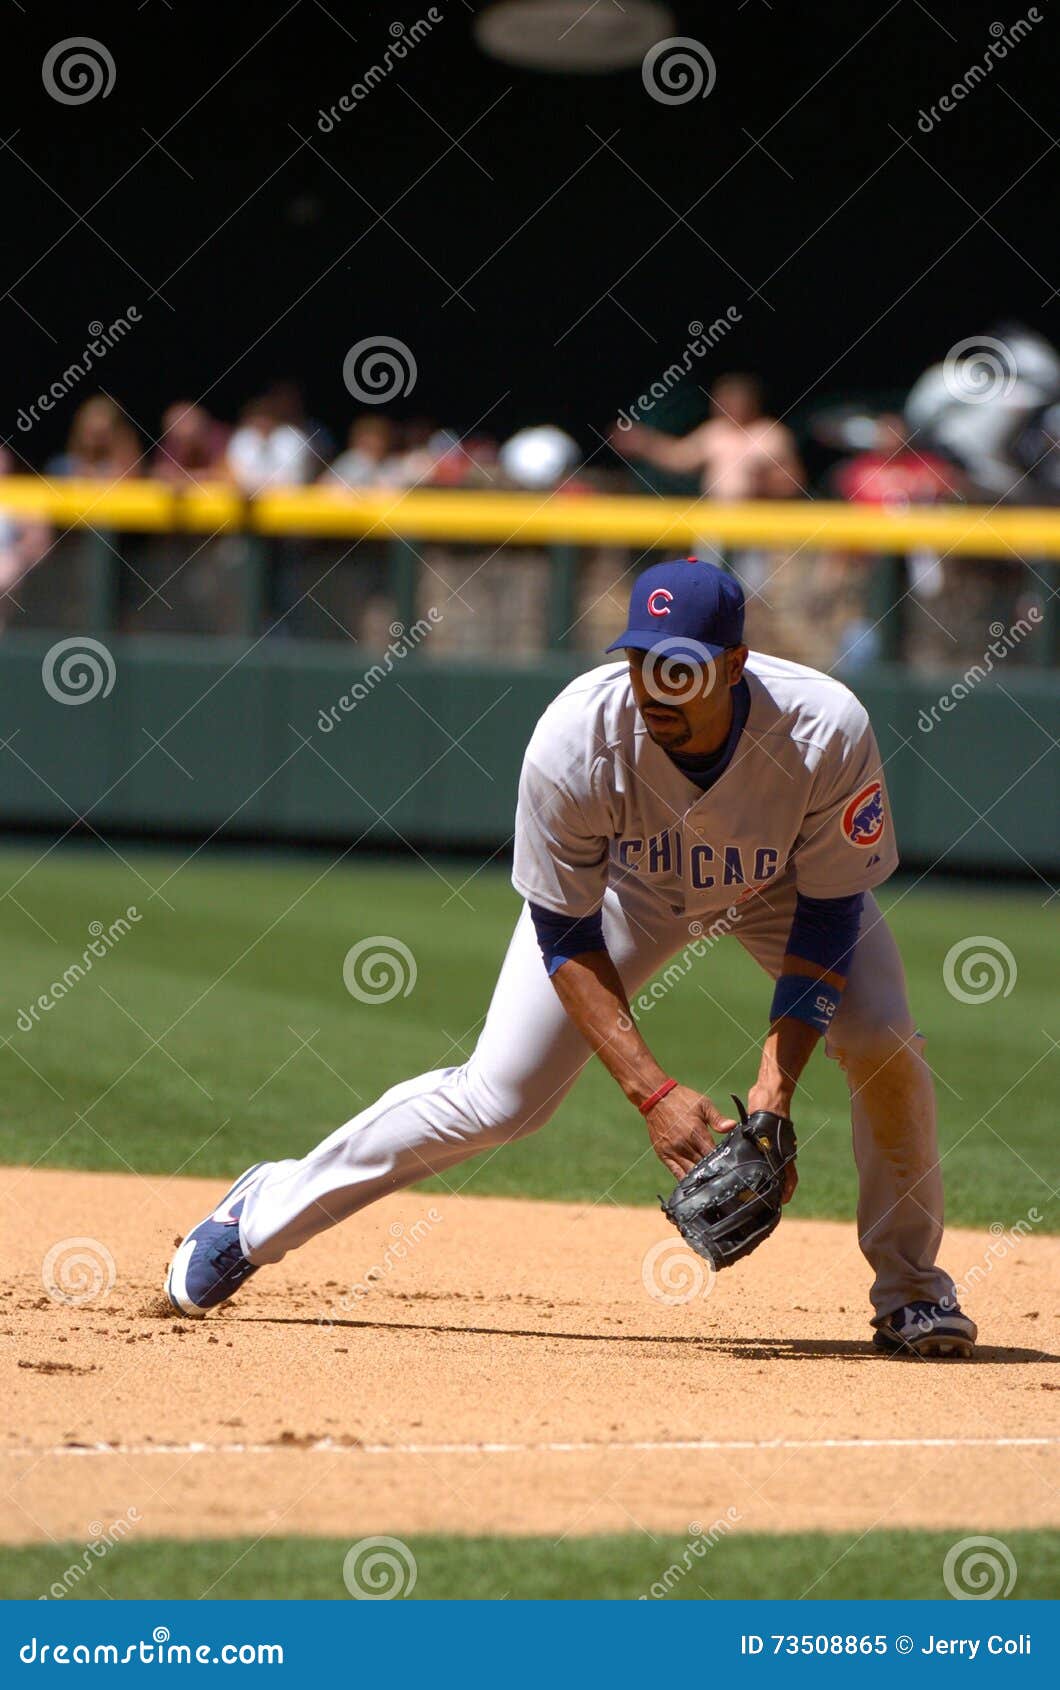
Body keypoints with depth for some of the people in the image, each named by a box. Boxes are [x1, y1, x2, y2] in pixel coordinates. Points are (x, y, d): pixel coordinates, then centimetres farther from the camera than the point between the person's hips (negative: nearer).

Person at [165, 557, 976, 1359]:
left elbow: (830, 917, -25)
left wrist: (776, 1087, -33)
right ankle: (266, 1211, 13)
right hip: (625, 887, -1)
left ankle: (911, 1290, 2)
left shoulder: (826, 732, -38)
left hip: (785, 885, 1)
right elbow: (566, 938, -26)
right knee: (498, 1097, -7)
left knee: (886, 1048, -21)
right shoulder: (574, 742, -37)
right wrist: (653, 1092, -34)